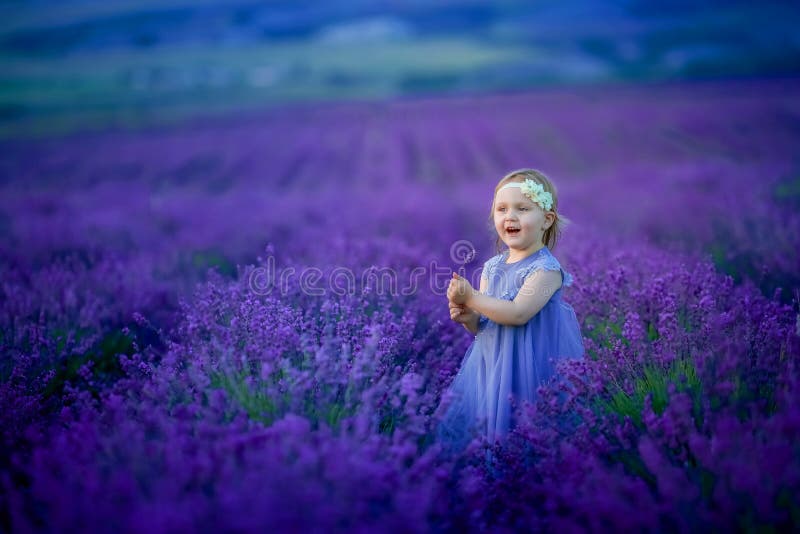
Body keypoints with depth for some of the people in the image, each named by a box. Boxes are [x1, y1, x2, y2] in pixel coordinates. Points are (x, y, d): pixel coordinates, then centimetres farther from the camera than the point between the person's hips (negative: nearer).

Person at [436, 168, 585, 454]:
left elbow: (518, 313, -25)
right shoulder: (492, 267, 6)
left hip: (527, 367, -6)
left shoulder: (546, 269, -14)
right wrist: (468, 317, -10)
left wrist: (471, 298, -22)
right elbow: (484, 326, 11)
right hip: (491, 364, 6)